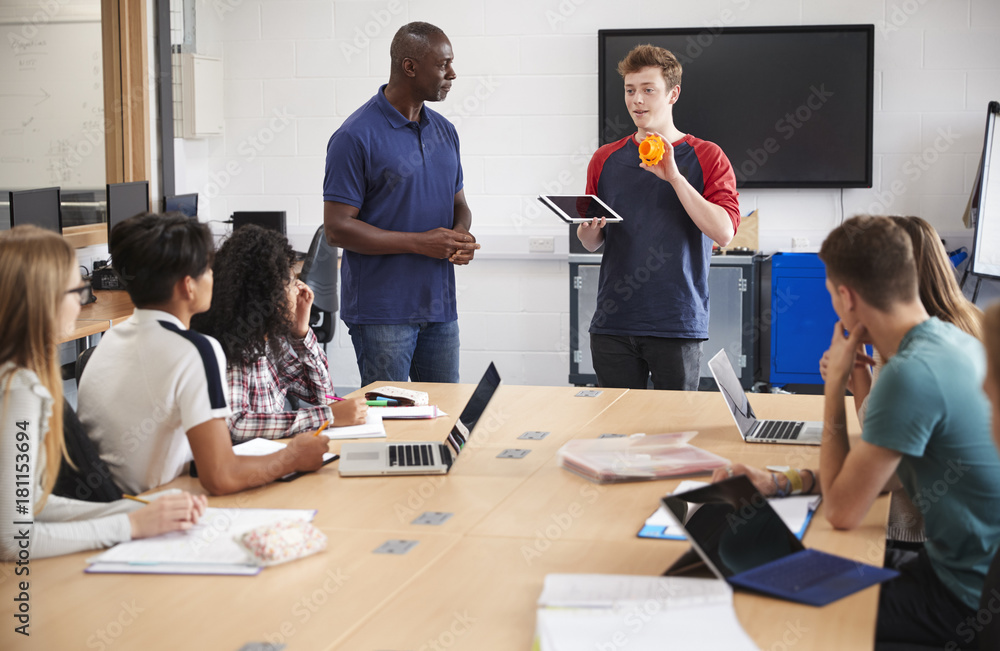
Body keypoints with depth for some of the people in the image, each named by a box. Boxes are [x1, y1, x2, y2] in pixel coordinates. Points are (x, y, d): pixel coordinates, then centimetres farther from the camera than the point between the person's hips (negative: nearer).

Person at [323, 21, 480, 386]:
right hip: (381, 312, -7)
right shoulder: (356, 137, -11)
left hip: (440, 307, 7)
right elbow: (337, 228, -13)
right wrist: (420, 242, -17)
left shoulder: (444, 131, 12)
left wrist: (460, 234, -4)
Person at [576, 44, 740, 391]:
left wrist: (674, 177, -18)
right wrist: (589, 227, -7)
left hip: (677, 324, -3)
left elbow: (724, 232, -12)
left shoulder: (706, 157, 1)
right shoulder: (605, 159, 12)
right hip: (612, 323, 3)